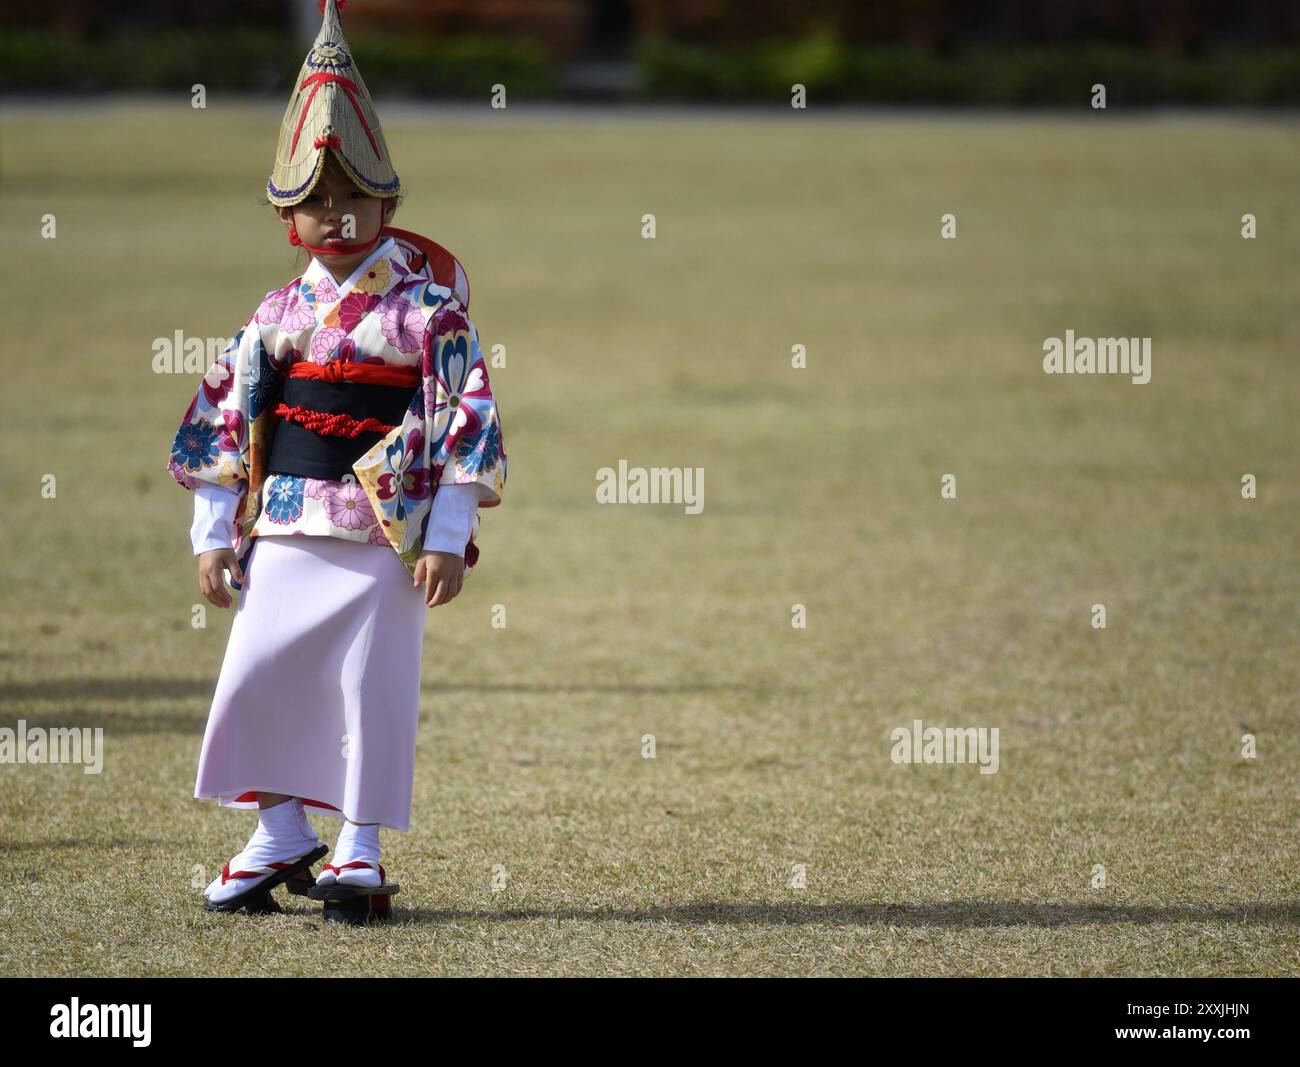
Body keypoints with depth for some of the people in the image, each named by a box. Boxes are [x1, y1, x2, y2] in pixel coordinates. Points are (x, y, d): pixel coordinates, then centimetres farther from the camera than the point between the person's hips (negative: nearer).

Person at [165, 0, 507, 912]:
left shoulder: (424, 306, -3)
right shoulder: (279, 313, 9)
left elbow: (464, 419, -6)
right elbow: (226, 418, 12)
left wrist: (447, 538, -11)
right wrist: (214, 535, 8)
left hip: (383, 533, -4)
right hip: (284, 530, 4)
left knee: (372, 685, -2)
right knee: (257, 675, 0)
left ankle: (360, 847, 9)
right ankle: (281, 835, 14)